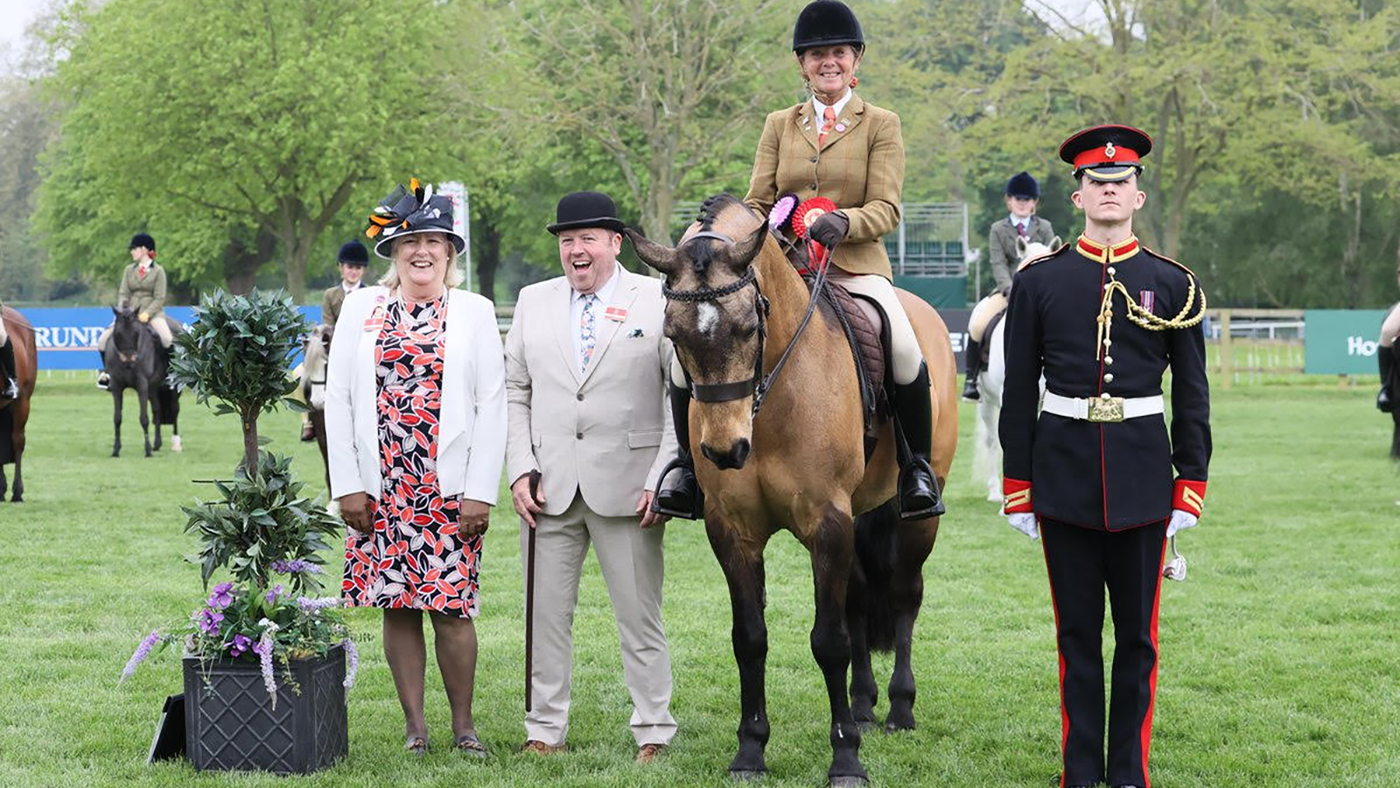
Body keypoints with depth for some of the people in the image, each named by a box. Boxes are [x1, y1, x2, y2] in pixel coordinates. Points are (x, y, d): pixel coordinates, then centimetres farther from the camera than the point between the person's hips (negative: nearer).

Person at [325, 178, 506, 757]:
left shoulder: (474, 313, 3)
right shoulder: (360, 308, 7)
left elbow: (492, 407, -1)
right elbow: (338, 399, 6)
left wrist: (480, 492, -8)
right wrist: (348, 485, -1)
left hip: (450, 489, -2)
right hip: (380, 490, 2)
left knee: (451, 609, -3)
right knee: (397, 608, 4)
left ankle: (463, 723, 10)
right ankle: (414, 724, 12)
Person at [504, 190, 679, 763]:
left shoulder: (659, 302, 0)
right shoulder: (534, 303, 11)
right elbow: (515, 393, 11)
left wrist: (662, 477, -10)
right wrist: (520, 469, -1)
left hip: (627, 488, -3)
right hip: (548, 489, 3)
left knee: (639, 616, 3)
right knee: (547, 611, 8)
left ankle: (653, 733, 11)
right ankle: (545, 730, 17)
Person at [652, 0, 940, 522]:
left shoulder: (881, 126, 7)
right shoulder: (779, 126, 16)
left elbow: (886, 210, -2)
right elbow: (757, 202, 14)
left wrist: (843, 222, -23)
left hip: (856, 267, -3)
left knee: (905, 351, -33)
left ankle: (917, 464, -10)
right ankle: (689, 461, 3)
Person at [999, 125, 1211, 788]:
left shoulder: (1173, 284, 3)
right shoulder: (1039, 281, 2)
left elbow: (1192, 396, 5)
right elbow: (1018, 392, 4)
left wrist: (1189, 490, -1)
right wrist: (1016, 491, 1)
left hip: (1141, 477, 0)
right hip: (1063, 475, 0)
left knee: (1137, 633, 4)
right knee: (1077, 632, 6)